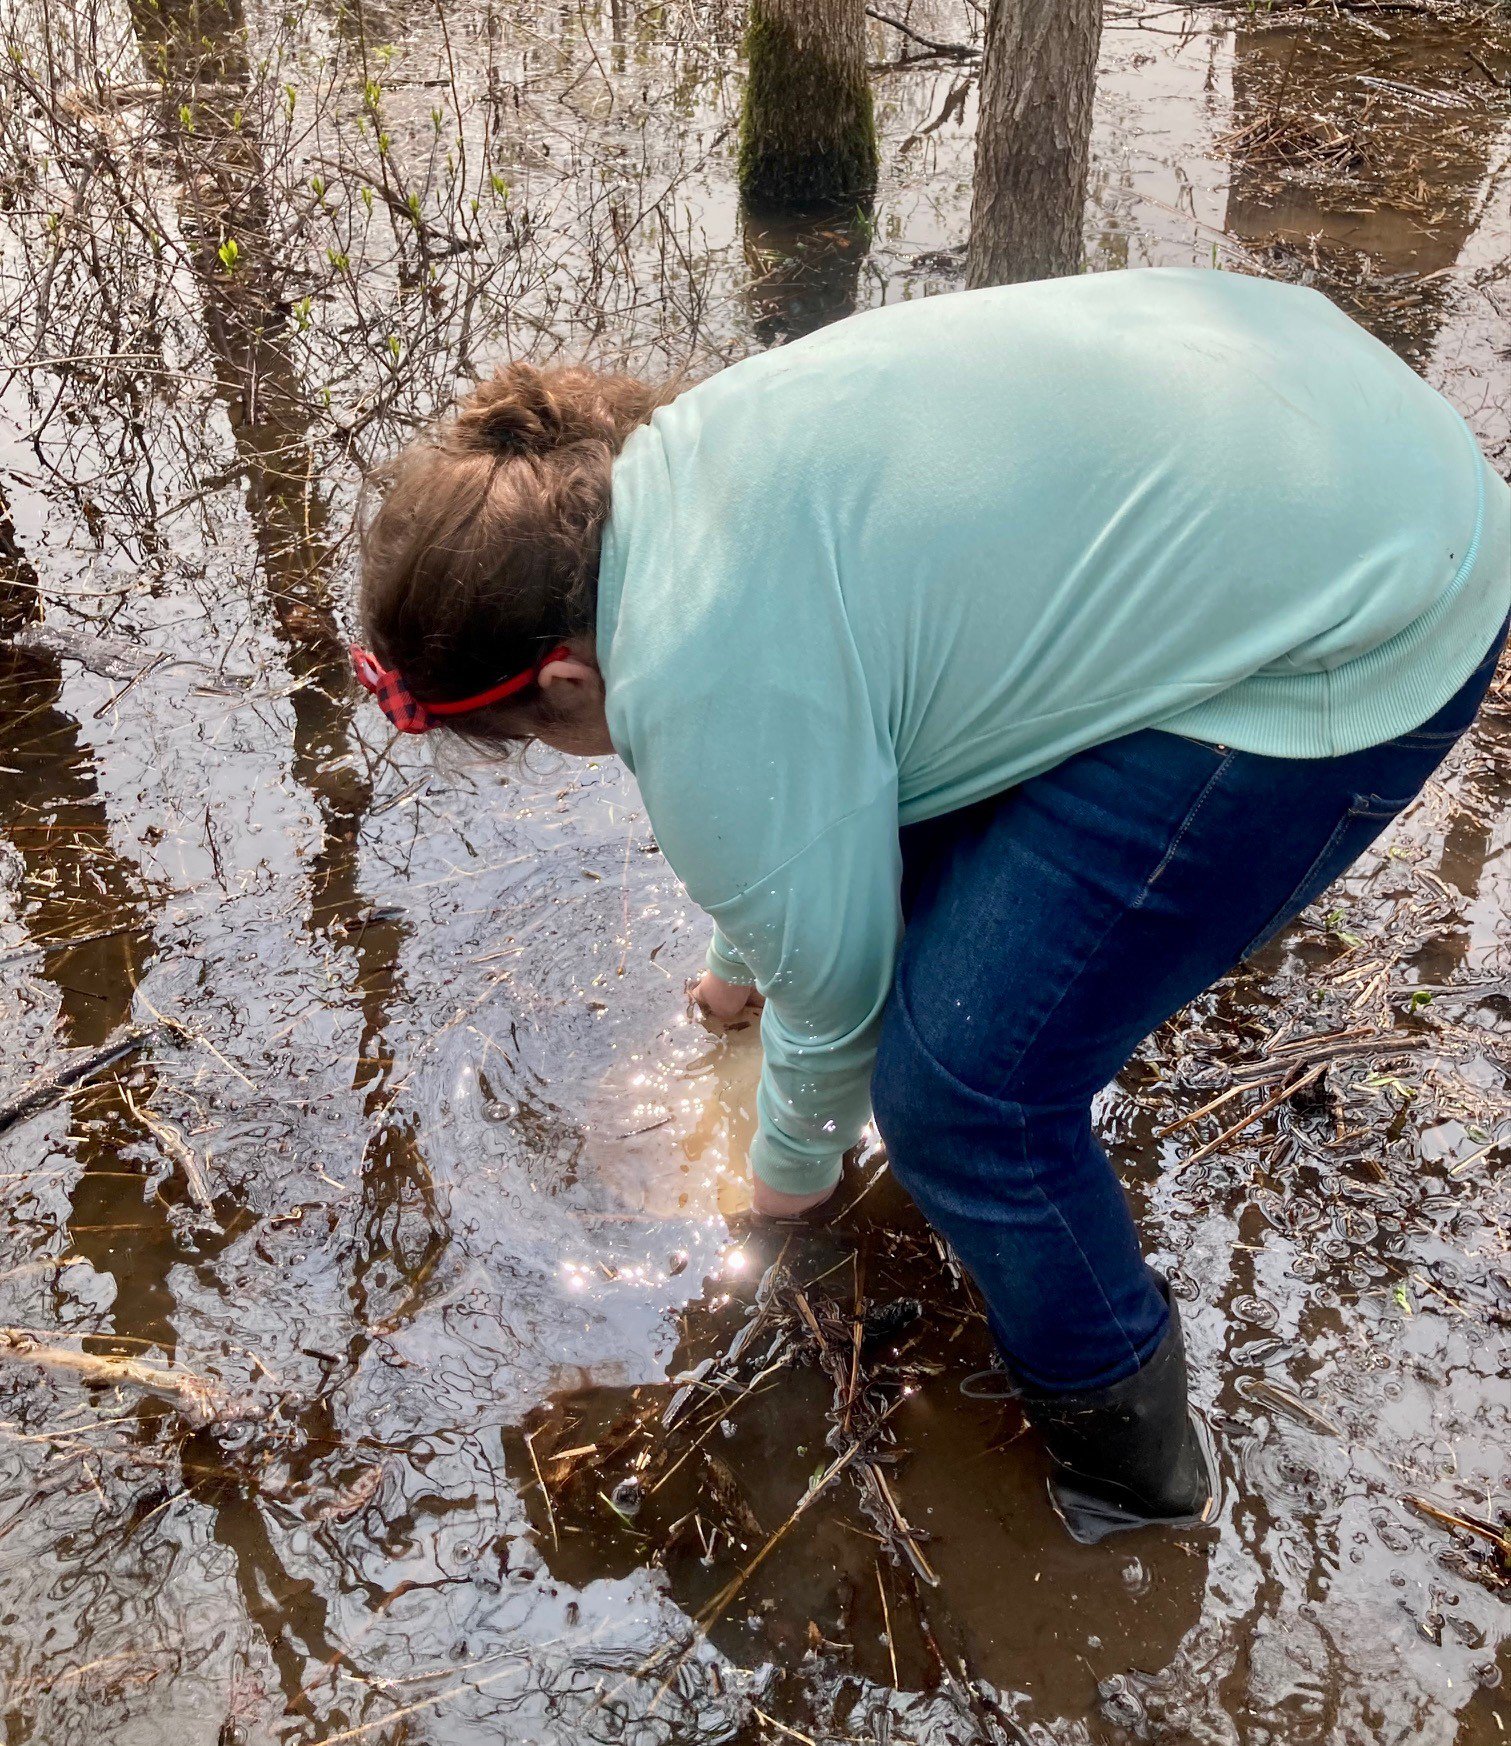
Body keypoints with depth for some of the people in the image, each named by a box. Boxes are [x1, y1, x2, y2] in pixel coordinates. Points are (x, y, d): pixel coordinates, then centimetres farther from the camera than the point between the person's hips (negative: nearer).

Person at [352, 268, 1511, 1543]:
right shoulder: (670, 447, 6)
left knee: (963, 1085, -7)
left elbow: (831, 992, -6)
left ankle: (1129, 1460, 19)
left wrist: (792, 1170, 16)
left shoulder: (711, 695, -22)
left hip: (1355, 640, -10)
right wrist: (739, 961, 37)